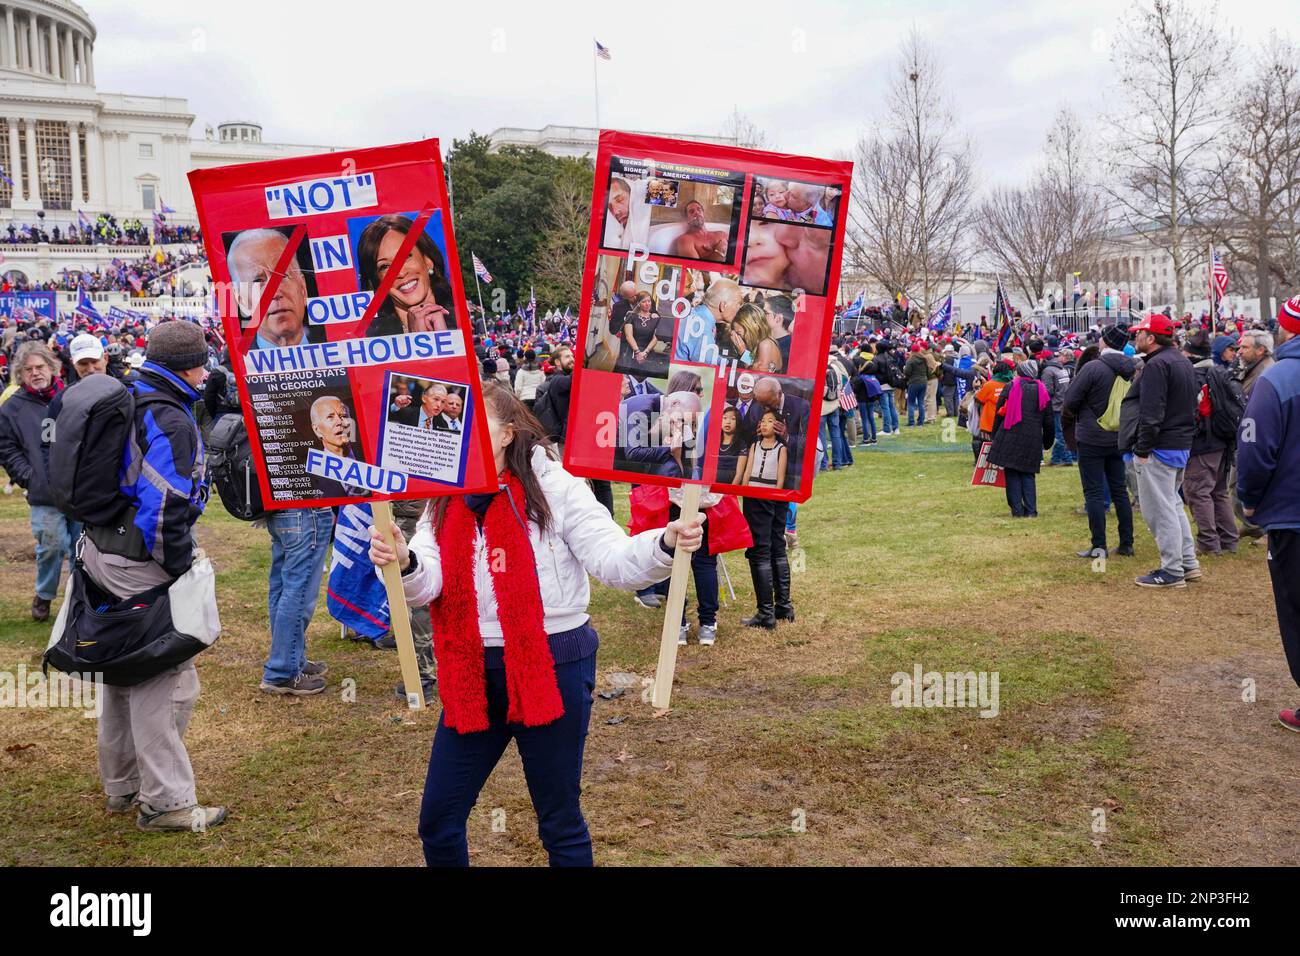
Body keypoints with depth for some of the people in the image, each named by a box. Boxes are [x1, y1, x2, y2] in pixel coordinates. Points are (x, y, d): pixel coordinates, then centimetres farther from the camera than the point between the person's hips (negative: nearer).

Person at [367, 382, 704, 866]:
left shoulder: (553, 486, -7)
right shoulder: (445, 503, 6)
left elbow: (613, 560, -14)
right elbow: (426, 584, -9)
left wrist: (665, 543, -35)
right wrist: (404, 562, -32)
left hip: (552, 667, -4)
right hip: (474, 674, 5)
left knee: (560, 823, 10)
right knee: (438, 824, 11)